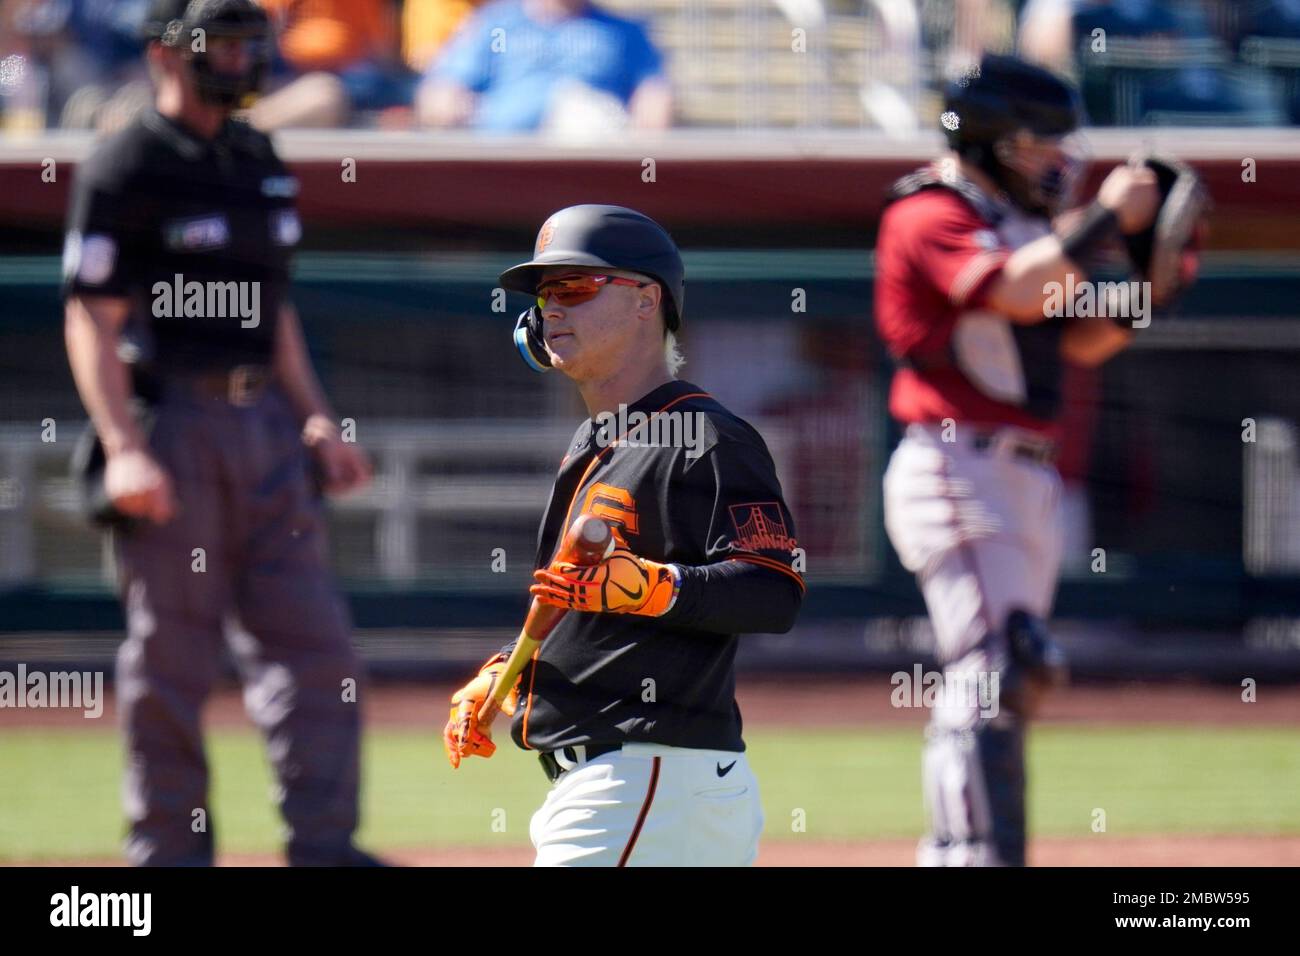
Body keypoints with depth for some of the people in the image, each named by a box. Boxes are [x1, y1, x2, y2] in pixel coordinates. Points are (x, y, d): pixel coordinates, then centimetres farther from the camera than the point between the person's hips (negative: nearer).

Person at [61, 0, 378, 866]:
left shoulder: (262, 165, 15)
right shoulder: (125, 170, -7)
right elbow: (91, 319, -11)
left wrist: (316, 420, 12)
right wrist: (124, 450, -20)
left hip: (265, 426, 7)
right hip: (169, 423, -7)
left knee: (312, 637, 0)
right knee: (171, 660, -2)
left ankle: (323, 843, 2)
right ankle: (171, 852, 5)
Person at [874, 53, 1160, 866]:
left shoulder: (1021, 226, 20)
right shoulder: (932, 217, -8)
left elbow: (1078, 342, 21)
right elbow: (1019, 292, -25)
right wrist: (1107, 220, -17)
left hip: (1030, 478, 10)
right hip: (958, 470, -10)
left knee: (1017, 675, 8)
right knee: (993, 673, -18)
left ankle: (953, 856, 11)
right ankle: (979, 853, -24)